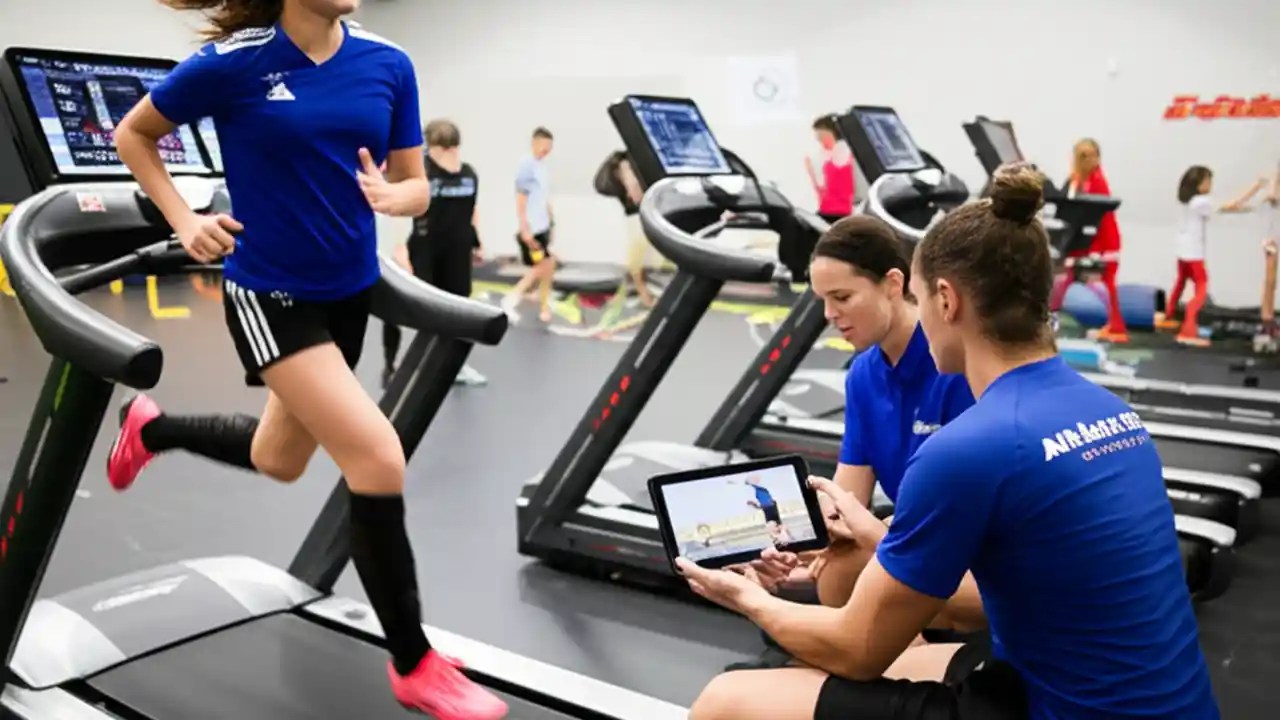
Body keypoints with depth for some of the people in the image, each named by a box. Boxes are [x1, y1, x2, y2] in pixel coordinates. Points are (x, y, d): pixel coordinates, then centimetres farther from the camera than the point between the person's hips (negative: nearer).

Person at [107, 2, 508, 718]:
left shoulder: (389, 66, -3)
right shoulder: (232, 63, -13)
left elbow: (417, 188, 3)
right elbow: (133, 134, 3)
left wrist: (389, 195, -19)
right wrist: (184, 219, -9)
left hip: (351, 290, 6)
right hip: (271, 294, -6)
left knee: (279, 460, 23)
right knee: (379, 460, -16)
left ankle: (149, 427, 54)